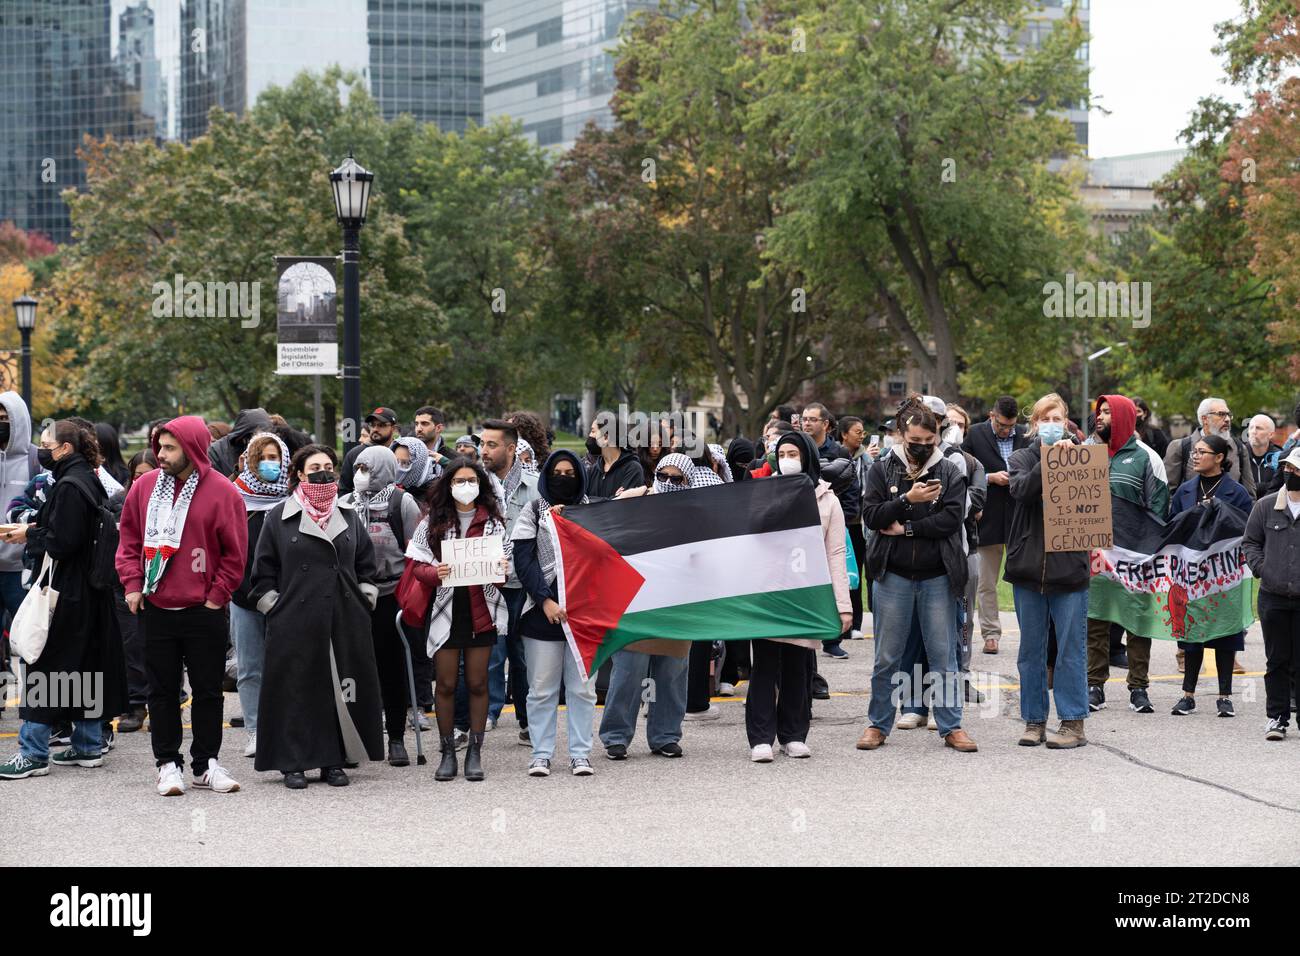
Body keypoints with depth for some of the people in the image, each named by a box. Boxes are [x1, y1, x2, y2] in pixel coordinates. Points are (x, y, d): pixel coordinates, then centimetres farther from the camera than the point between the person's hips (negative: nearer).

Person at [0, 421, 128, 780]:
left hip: (67, 594, -10)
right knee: (85, 667, 13)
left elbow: (61, 542, -22)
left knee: (44, 667, -5)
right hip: (90, 593, 10)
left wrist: (29, 534, -7)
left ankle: (33, 753, -4)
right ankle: (88, 746, 19)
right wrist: (33, 531, 8)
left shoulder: (69, 486, -17)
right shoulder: (89, 481, 12)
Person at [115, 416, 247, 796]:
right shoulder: (145, 486, 3)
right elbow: (129, 538, 11)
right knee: (163, 690, 7)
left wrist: (217, 596, -6)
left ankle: (206, 763, 15)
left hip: (204, 611, -2)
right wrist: (132, 583, 1)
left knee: (207, 689, 6)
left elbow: (235, 552, -3)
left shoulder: (221, 492, -7)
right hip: (155, 609, 3)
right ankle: (168, 763, 14)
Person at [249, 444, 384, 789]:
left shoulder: (349, 515, 13)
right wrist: (275, 609, -2)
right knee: (296, 689, -2)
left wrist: (364, 600, 8)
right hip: (295, 623, -3)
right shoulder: (279, 517, 3)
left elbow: (367, 566, 18)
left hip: (345, 621, 3)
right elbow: (263, 571, 4)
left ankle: (334, 762, 12)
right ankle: (293, 763, 5)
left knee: (342, 688, 3)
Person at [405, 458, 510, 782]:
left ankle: (475, 752, 9)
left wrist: (503, 570, -13)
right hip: (445, 609, 0)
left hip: (481, 611, 0)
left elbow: (506, 562, 10)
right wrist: (435, 573, -18)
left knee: (477, 683, 3)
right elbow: (418, 565, 2)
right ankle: (448, 752, 10)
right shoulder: (433, 522, 3)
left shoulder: (493, 522, 6)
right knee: (446, 684, 2)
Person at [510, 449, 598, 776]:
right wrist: (546, 601, -11)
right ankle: (541, 754, 8)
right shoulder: (534, 511, 7)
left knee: (582, 688, 2)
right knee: (542, 688, 1)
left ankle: (580, 753, 8)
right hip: (543, 611, -1)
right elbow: (523, 560, -2)